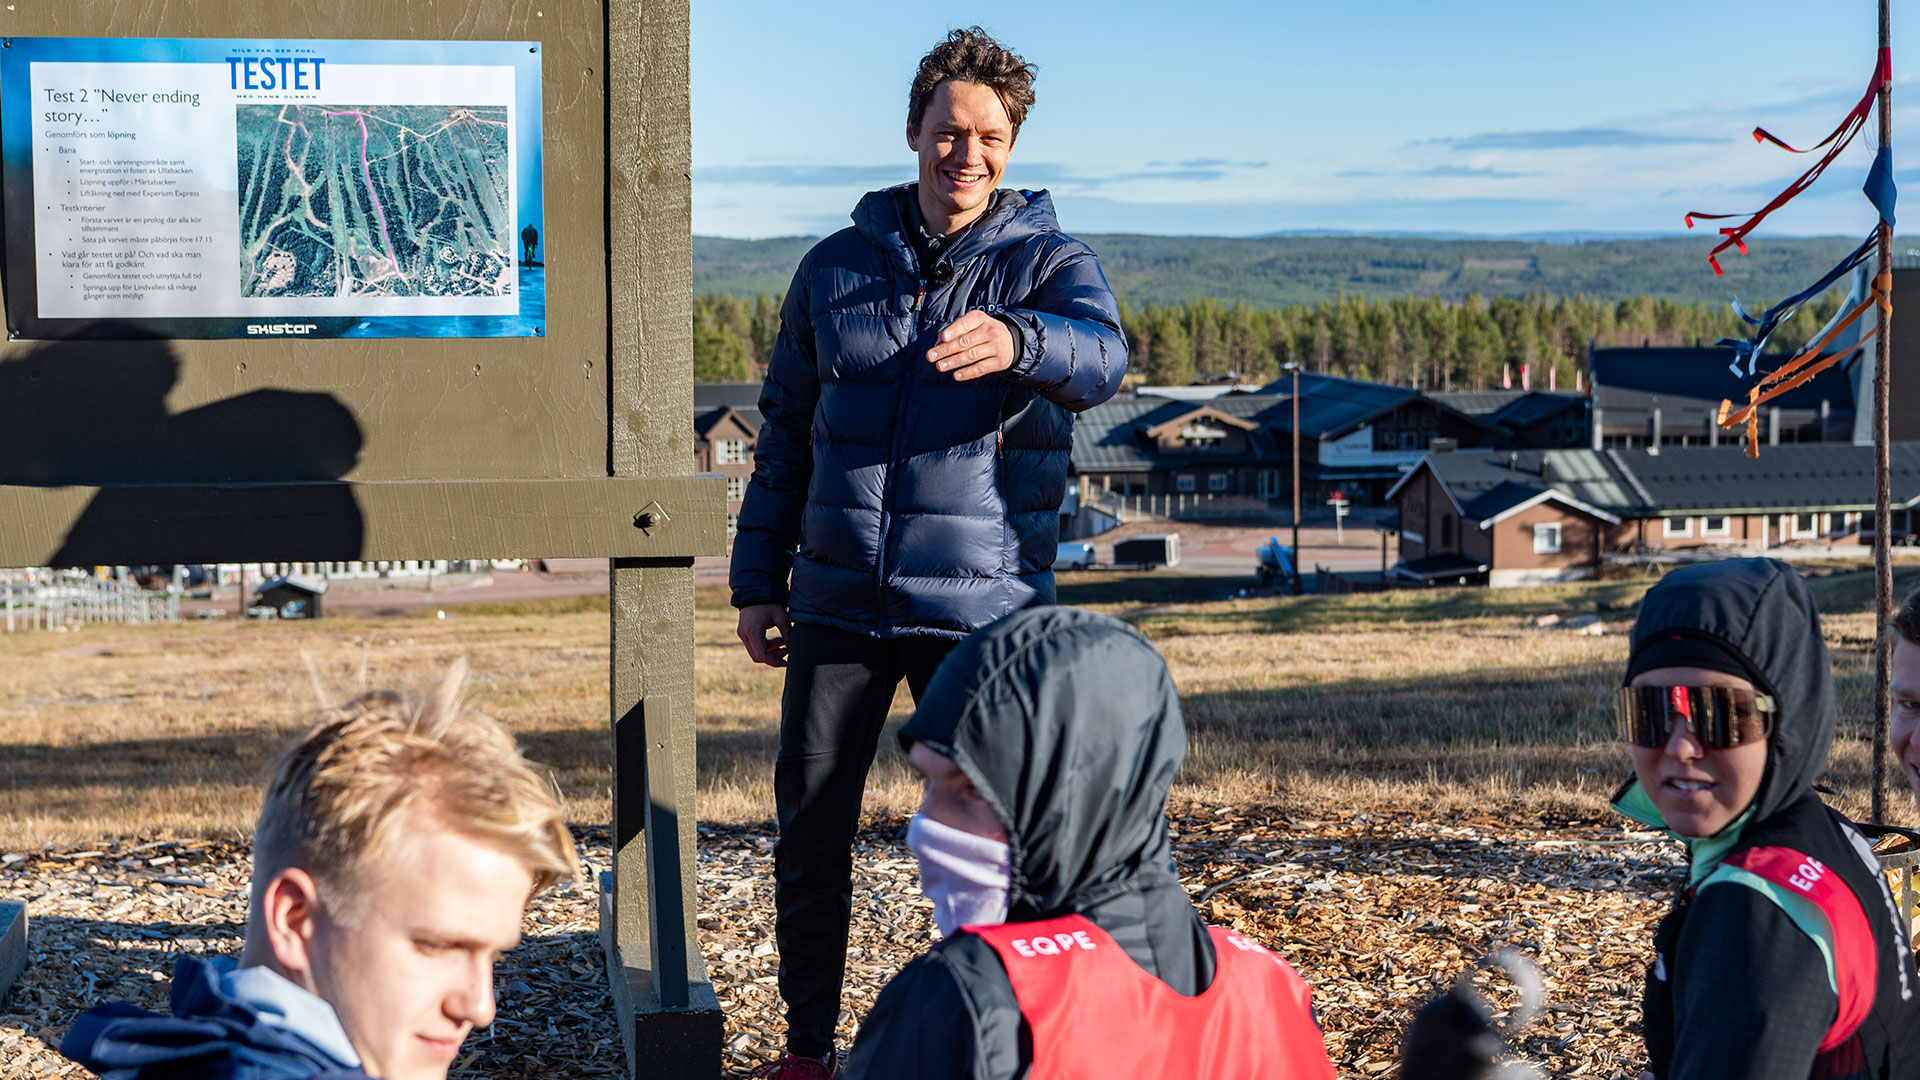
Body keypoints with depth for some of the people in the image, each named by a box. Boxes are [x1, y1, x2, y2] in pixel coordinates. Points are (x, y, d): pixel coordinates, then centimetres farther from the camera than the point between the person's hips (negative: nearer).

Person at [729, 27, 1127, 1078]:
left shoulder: (1050, 263, 2)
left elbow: (1102, 356, -21)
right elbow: (787, 429, 16)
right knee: (809, 836, 4)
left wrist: (1013, 341, -43)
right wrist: (758, 580, 11)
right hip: (837, 604, 3)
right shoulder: (836, 266, 11)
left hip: (983, 607, -2)